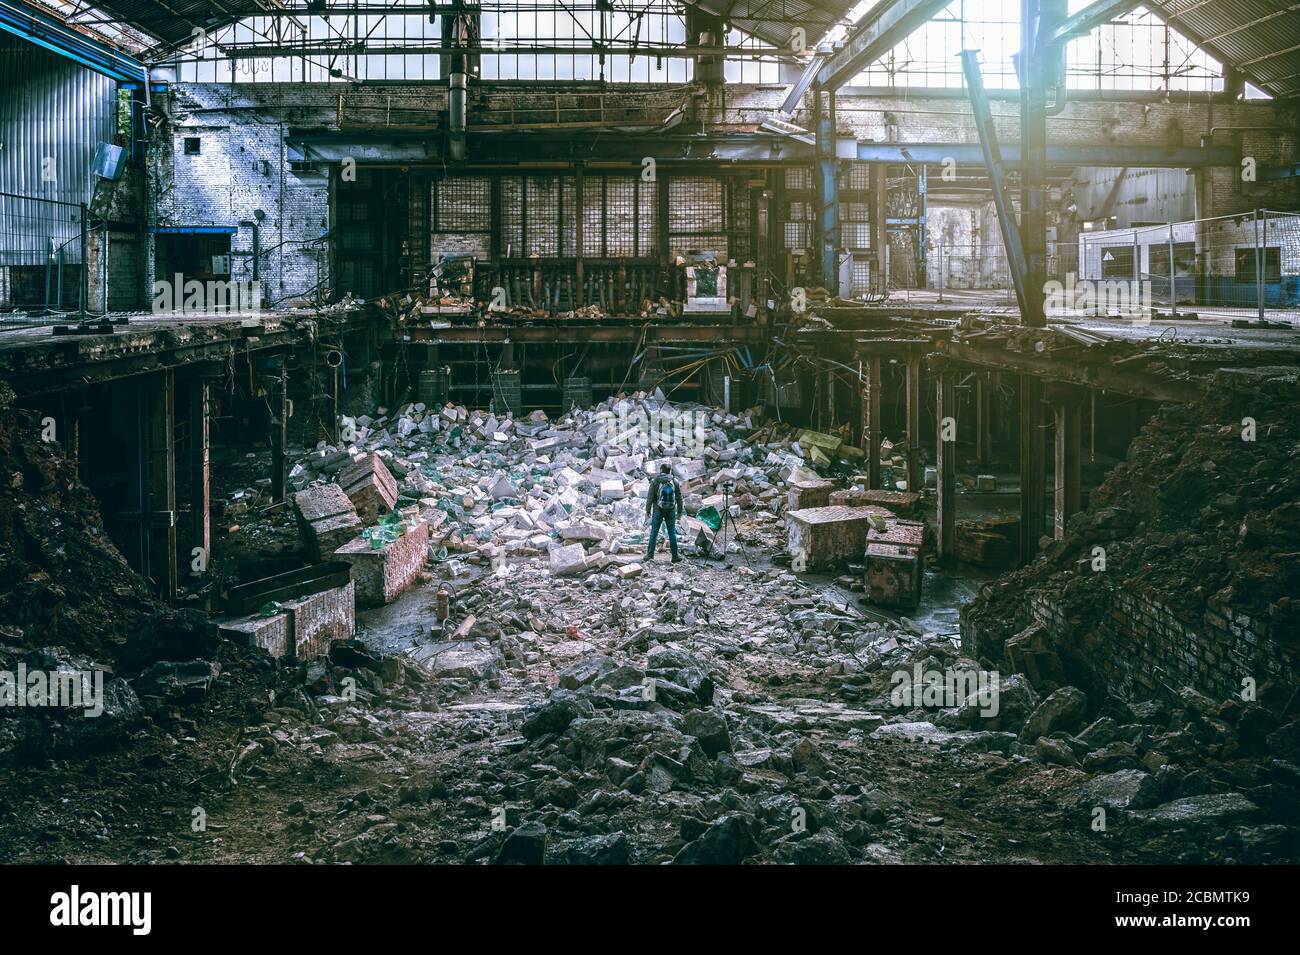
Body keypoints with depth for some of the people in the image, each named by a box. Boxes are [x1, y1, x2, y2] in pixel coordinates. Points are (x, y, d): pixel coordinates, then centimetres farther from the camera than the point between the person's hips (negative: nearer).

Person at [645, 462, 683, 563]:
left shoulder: (655, 482, -9)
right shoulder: (675, 483, -4)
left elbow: (650, 498, -7)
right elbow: (679, 498, 1)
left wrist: (648, 510, 3)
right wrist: (679, 511, 11)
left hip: (658, 511, -1)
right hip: (671, 512, 1)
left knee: (654, 532, 7)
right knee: (672, 533, 8)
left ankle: (650, 555, 6)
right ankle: (675, 556, 10)